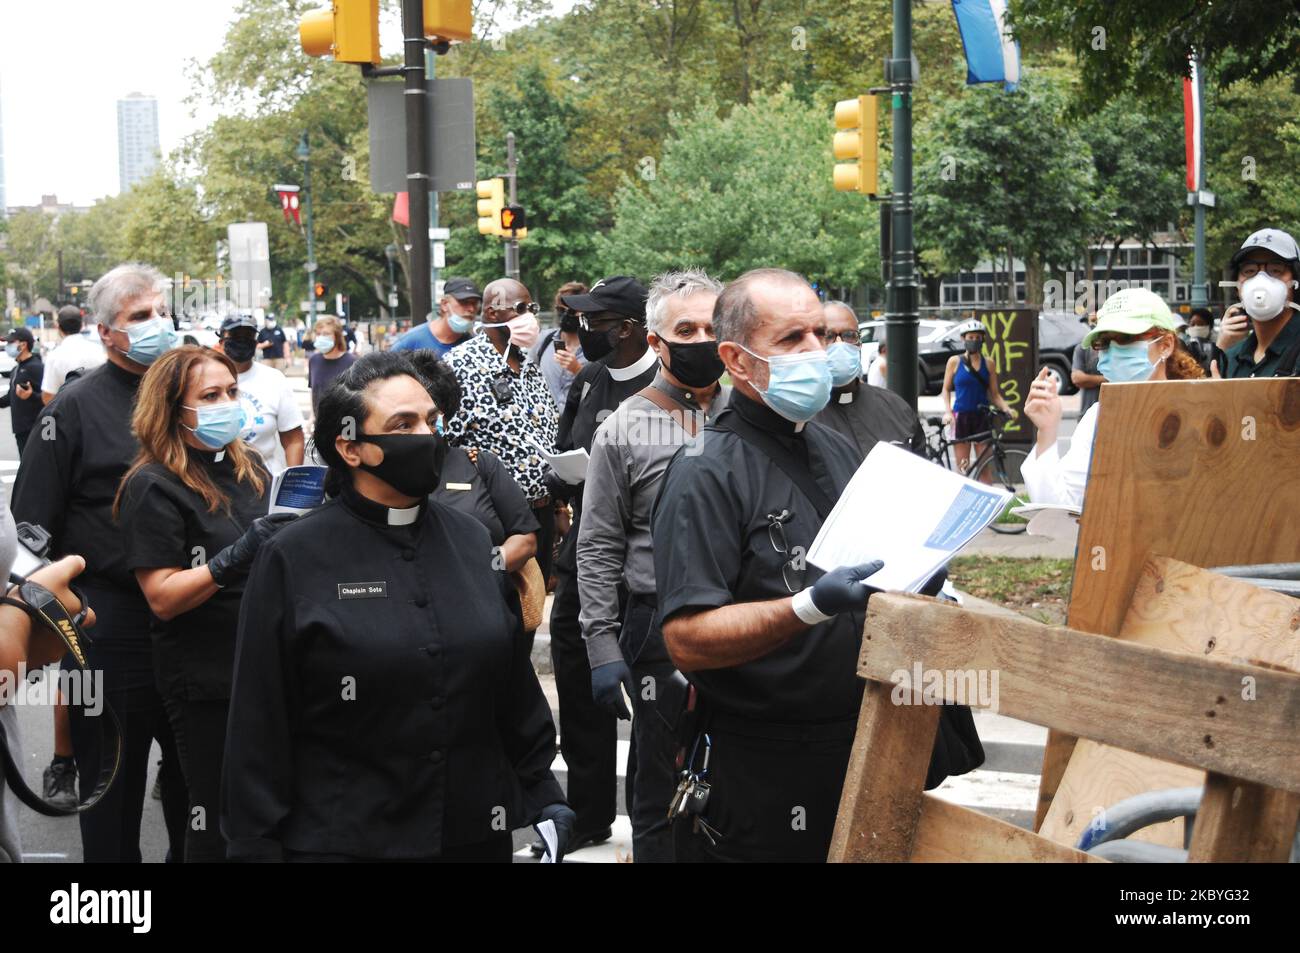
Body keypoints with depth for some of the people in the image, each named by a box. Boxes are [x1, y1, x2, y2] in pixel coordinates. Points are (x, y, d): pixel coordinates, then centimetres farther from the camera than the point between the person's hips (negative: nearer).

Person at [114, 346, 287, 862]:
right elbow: (163, 598, -18)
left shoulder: (249, 466, 9)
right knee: (218, 817, 0)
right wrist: (238, 554, -29)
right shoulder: (153, 487, -11)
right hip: (206, 679, -7)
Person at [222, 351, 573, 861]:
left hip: (477, 834, 4)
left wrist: (542, 794, 11)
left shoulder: (472, 541, 7)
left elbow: (516, 687, 13)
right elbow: (259, 724, -6)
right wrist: (256, 846, -7)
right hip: (339, 839, -4)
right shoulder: (293, 558, -6)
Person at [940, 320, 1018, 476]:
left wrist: (1006, 408, -11)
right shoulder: (955, 361, 3)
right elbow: (946, 389, 7)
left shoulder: (988, 365, 6)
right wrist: (948, 412, -8)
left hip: (982, 416, 1)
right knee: (962, 467, 0)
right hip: (961, 416, -1)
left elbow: (994, 394, 6)